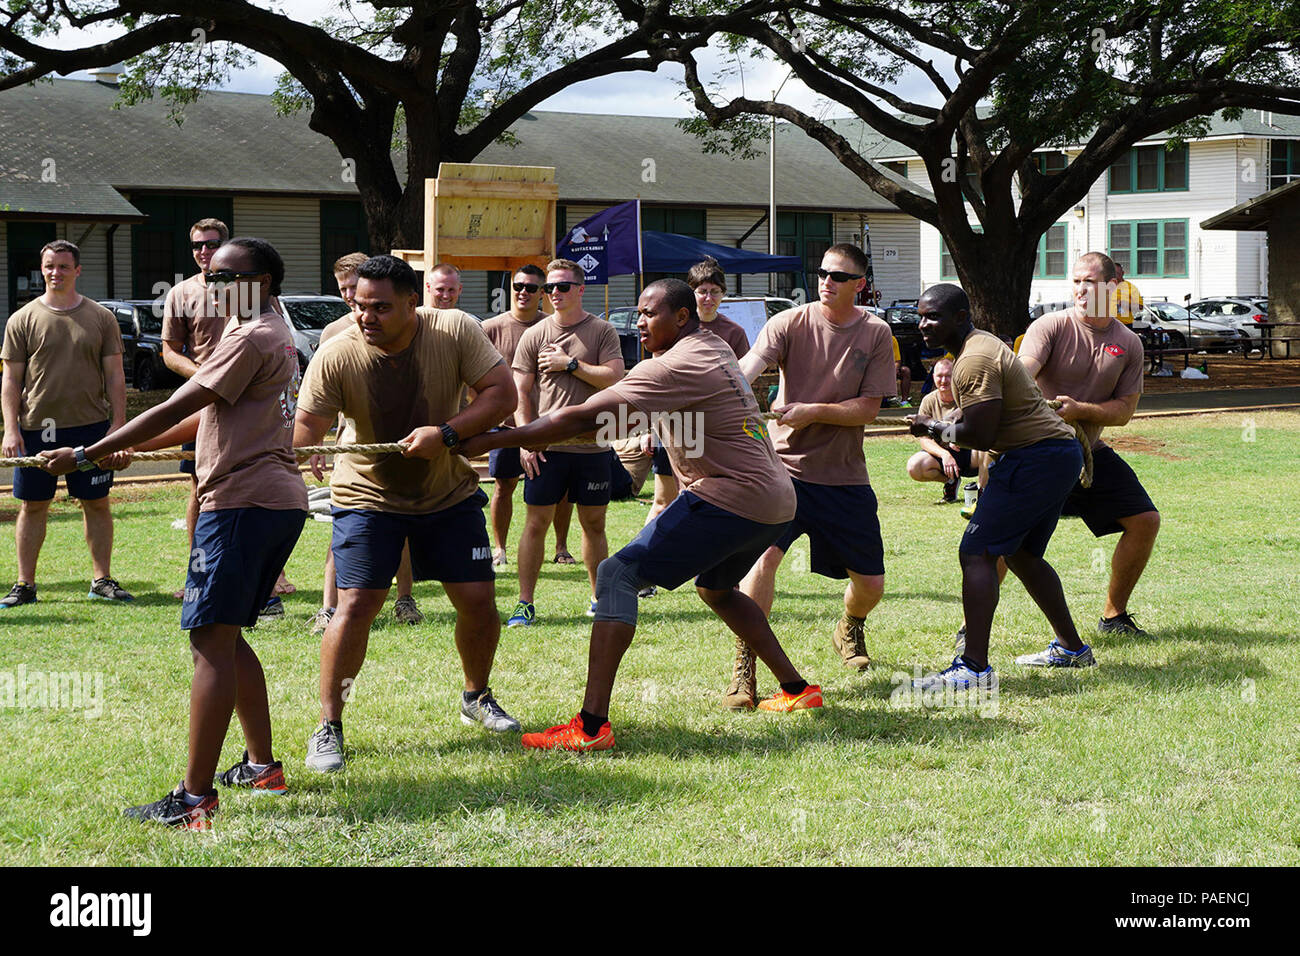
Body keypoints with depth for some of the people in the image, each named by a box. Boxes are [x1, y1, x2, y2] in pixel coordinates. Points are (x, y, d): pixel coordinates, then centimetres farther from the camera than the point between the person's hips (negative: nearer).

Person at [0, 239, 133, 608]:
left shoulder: (100, 318, 5)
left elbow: (114, 374, 7)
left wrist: (118, 423, -2)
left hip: (91, 425, 0)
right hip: (36, 427, 0)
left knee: (97, 504, 6)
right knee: (32, 505, 5)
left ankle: (102, 578, 15)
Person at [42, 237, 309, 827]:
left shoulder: (252, 337, -11)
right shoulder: (273, 335, 22)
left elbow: (174, 409, -15)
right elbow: (207, 418, 27)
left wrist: (88, 455, -12)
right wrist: (134, 445, 23)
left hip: (242, 500, -10)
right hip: (279, 499, 10)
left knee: (212, 641, -13)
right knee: (227, 639, 18)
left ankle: (196, 798, -17)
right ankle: (261, 764, 23)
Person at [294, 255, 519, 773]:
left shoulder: (456, 331, -18)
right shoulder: (336, 355, -21)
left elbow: (502, 393, -17)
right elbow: (305, 430, -22)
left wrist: (446, 433, -31)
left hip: (448, 492, 2)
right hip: (368, 494, -2)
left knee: (478, 599, 3)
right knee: (356, 606, -13)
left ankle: (477, 697, 31)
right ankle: (328, 728, -2)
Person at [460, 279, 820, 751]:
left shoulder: (674, 366, -12)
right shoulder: (715, 348, 17)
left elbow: (582, 418, -16)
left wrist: (490, 440, -15)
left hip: (729, 497, -10)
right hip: (776, 501, 10)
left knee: (617, 576, -11)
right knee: (715, 588, 34)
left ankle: (591, 724, -21)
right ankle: (797, 689, 35)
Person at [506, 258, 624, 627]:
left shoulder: (602, 332, 3)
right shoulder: (534, 335, 6)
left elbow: (613, 377, -9)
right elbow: (521, 392, 5)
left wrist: (570, 364, -11)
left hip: (592, 443, 0)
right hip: (546, 445, 0)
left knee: (593, 523, 9)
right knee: (536, 521, -2)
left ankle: (599, 598, 21)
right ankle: (525, 603, 2)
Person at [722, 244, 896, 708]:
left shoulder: (876, 334, -1)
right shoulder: (790, 323, -7)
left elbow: (868, 407, -5)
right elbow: (749, 366, -23)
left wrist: (812, 412, -19)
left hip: (844, 475, 3)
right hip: (785, 463, -3)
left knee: (871, 583, 8)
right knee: (763, 555, -25)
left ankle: (849, 630, 45)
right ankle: (743, 671, -19)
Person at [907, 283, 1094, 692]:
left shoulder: (975, 360, -16)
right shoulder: (983, 343, 18)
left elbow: (979, 435, -21)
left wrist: (933, 427, -5)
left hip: (1036, 458, -11)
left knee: (976, 553, -14)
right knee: (1022, 554, 25)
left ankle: (973, 667, -22)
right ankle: (1071, 647, 35)